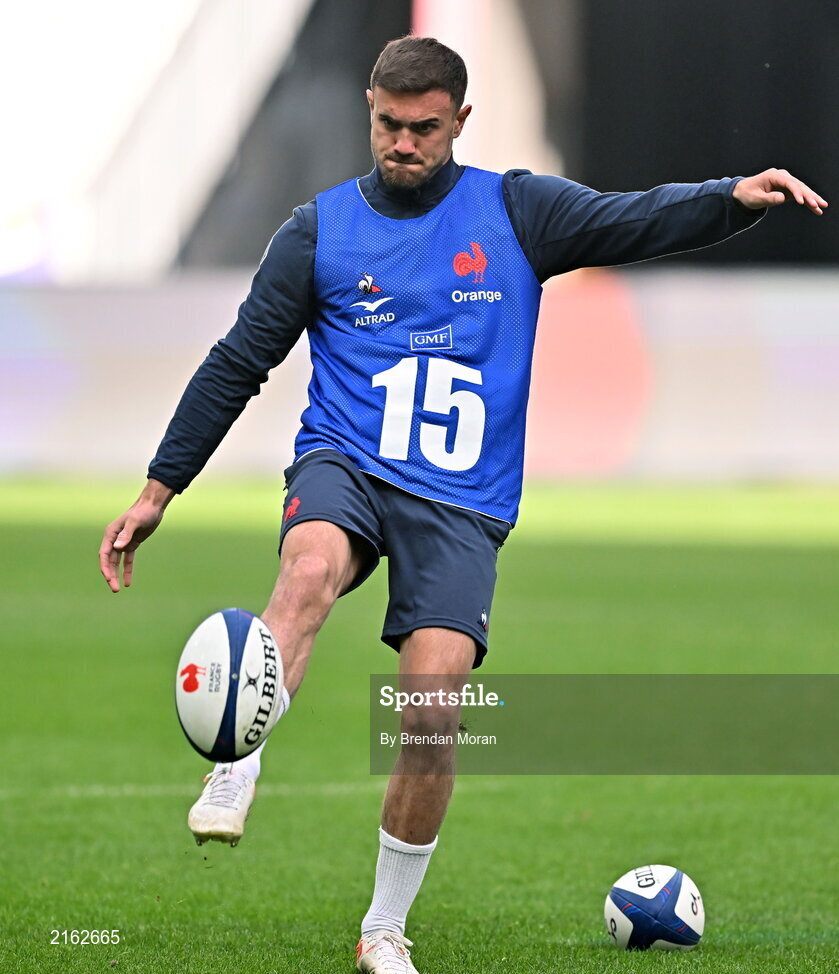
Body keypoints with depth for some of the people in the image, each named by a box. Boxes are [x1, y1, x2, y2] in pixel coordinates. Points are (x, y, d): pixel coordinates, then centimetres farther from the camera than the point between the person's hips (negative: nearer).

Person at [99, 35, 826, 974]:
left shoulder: (516, 211, 7)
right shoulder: (319, 230, 7)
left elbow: (635, 220, -7)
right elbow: (237, 364, 12)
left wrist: (737, 195, -27)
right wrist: (157, 491, 10)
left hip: (460, 504, 0)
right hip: (344, 466, 0)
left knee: (434, 711, -14)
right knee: (312, 568, -37)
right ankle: (233, 777, -38)